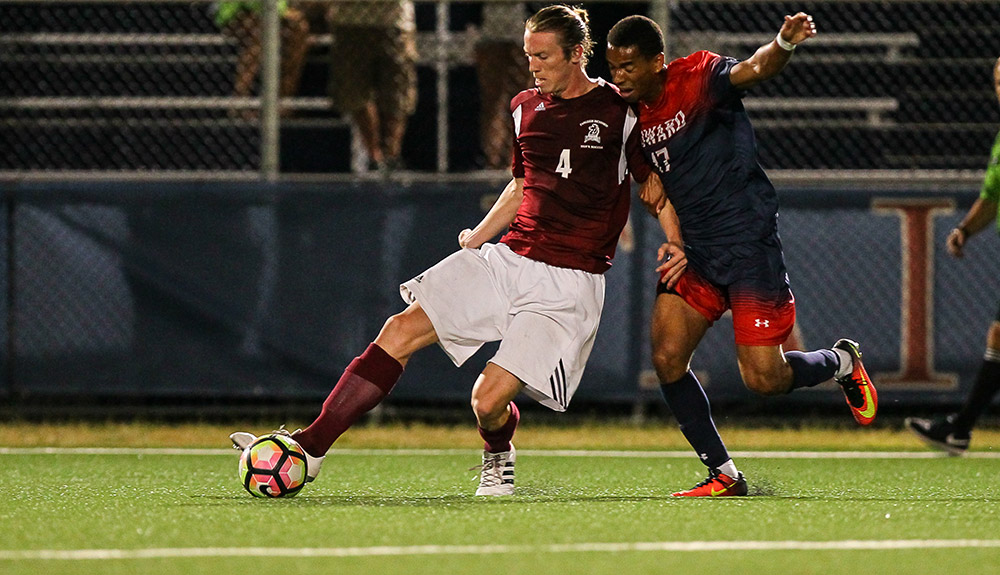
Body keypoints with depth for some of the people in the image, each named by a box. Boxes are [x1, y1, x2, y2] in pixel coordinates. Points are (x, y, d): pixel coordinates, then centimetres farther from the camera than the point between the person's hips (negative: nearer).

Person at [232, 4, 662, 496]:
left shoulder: (620, 112, -6)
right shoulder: (525, 108, 12)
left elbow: (657, 185, 1)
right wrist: (477, 239, 15)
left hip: (569, 284, -6)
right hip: (508, 258, 6)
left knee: (489, 400, -15)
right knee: (401, 331, -9)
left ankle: (498, 457, 23)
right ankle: (308, 448, -9)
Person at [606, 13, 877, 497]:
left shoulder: (699, 77, -13)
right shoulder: (633, 115, 8)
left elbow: (753, 70, -33)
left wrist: (783, 45, -55)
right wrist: (675, 241, 9)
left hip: (748, 243, -7)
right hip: (694, 252, 7)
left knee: (763, 379, -10)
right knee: (666, 357, -9)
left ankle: (842, 363, 23)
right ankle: (724, 475, 4)